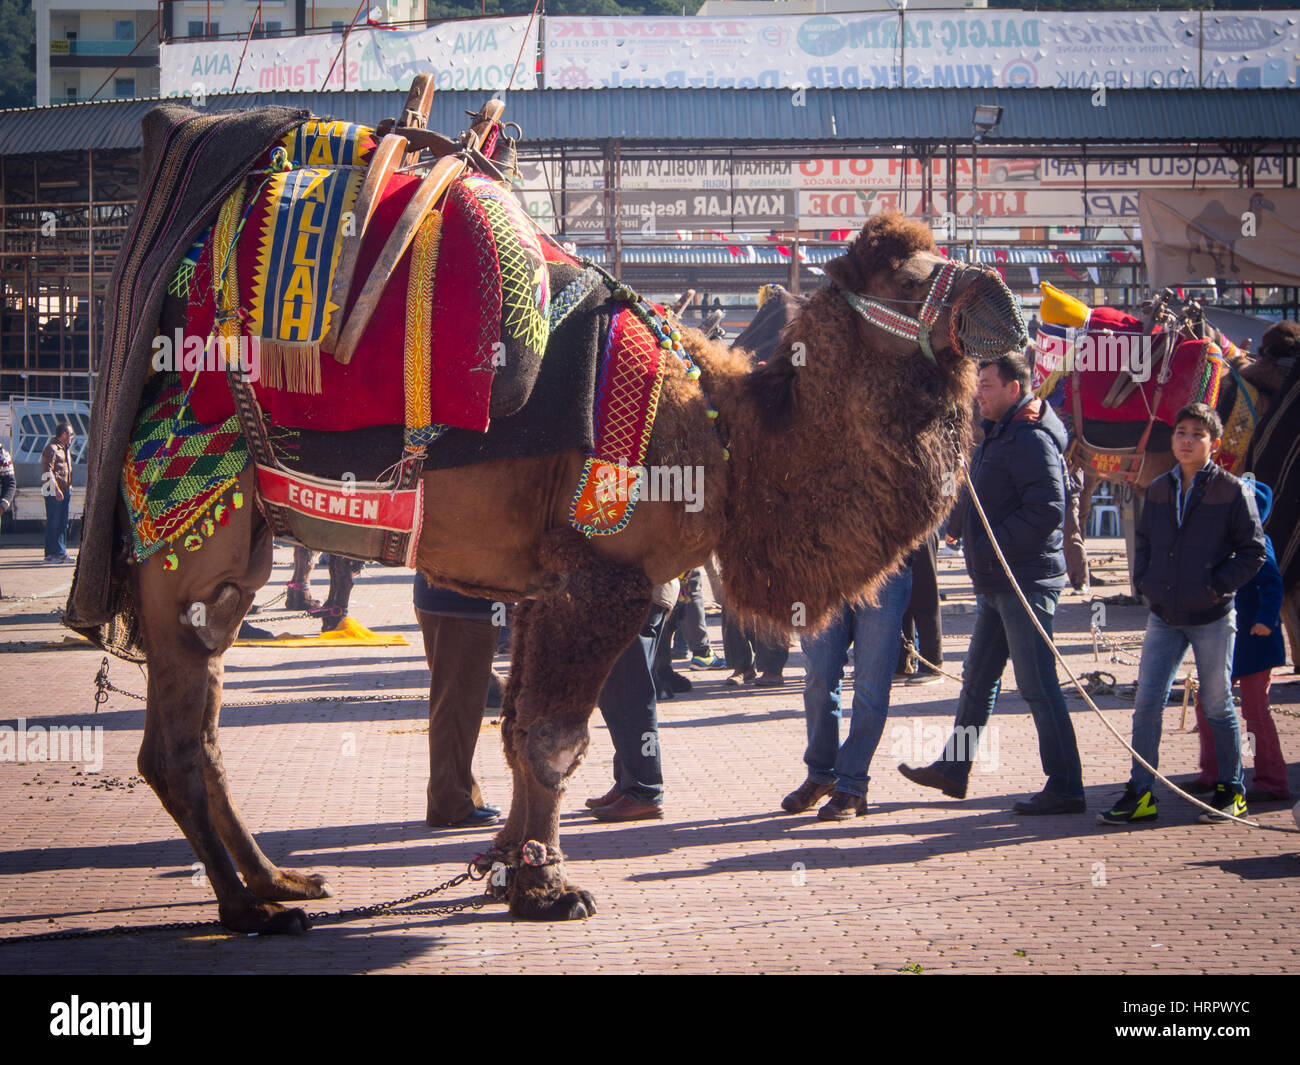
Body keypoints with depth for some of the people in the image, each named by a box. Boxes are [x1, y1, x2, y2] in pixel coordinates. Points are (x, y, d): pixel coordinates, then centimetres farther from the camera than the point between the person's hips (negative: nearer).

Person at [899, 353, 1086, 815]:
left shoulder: (1031, 439, -16)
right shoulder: (996, 435, 16)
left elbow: (1047, 510, -25)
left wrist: (989, 547, -21)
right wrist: (959, 524, 14)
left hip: (1026, 583, -11)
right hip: (997, 585, 11)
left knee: (1038, 687, -8)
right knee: (978, 678, 18)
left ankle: (1065, 789, -3)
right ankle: (954, 769, 28)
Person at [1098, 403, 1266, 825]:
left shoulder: (1232, 491, -6)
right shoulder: (1159, 489, 8)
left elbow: (1253, 551, -5)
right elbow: (1143, 541, 20)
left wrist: (1218, 585, -12)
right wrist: (1143, 579, 5)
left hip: (1212, 618, -4)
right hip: (1164, 616, 4)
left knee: (1217, 705, 6)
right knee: (1147, 701, -2)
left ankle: (1231, 790, 20)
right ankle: (1140, 793, 2)